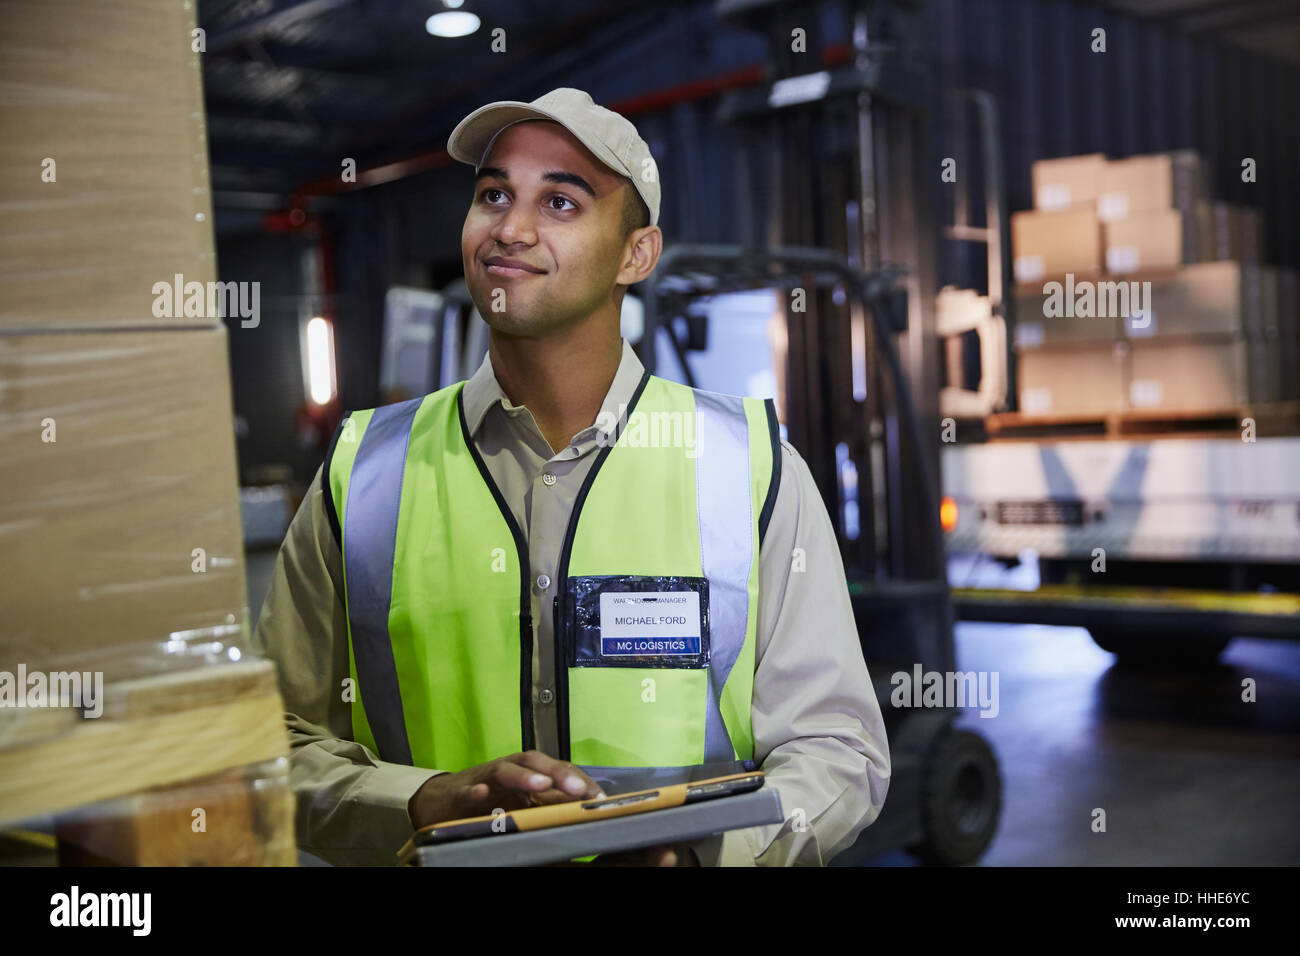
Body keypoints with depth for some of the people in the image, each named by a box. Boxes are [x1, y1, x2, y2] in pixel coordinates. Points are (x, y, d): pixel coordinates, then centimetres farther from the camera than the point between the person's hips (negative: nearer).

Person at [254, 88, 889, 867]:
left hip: (686, 855, -1)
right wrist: (426, 802, -12)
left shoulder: (750, 467, 2)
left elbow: (838, 749, 3)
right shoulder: (363, 476, 5)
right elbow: (280, 746, 5)